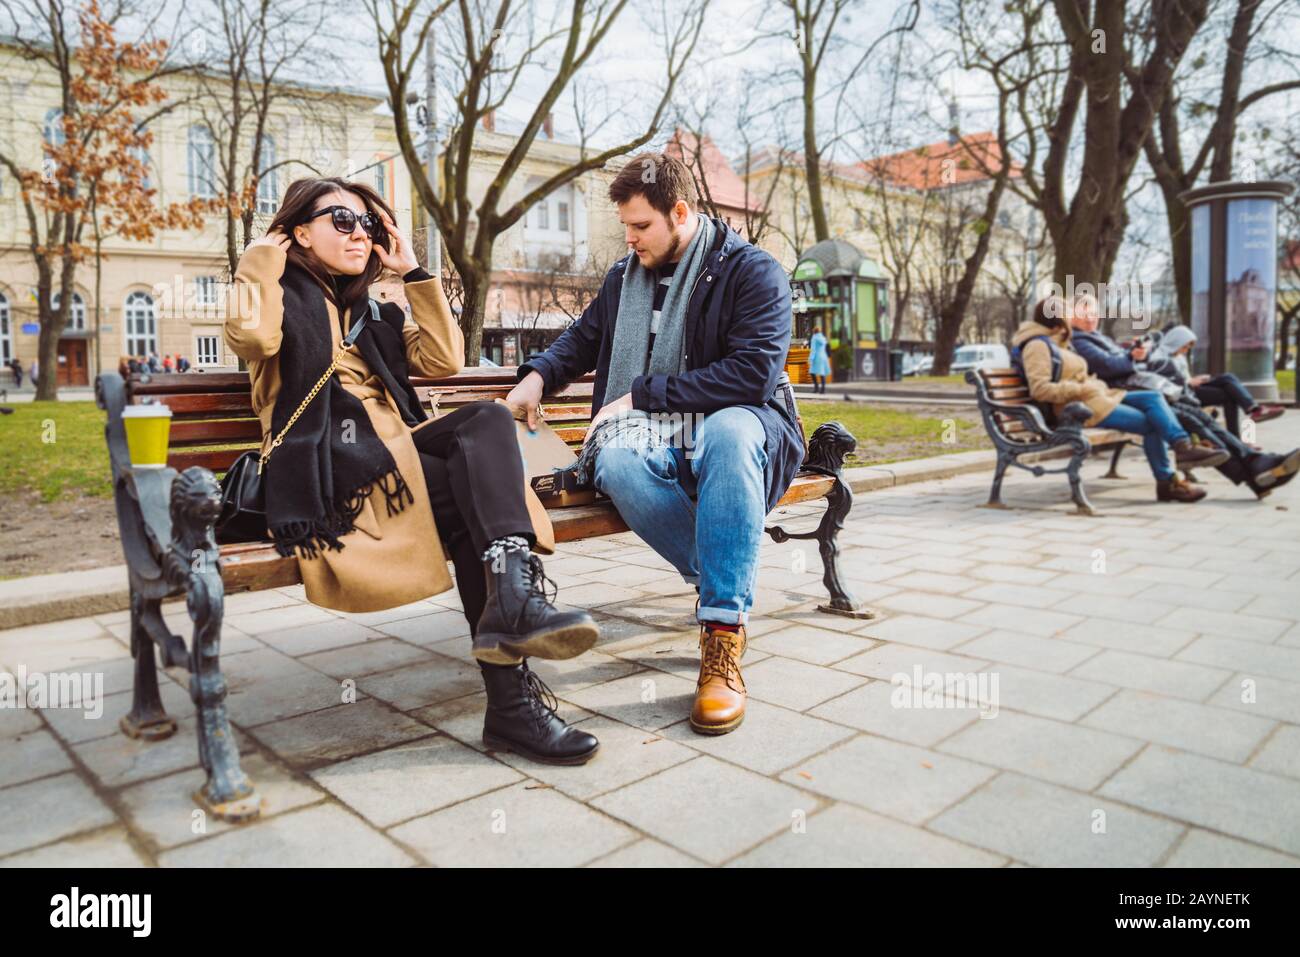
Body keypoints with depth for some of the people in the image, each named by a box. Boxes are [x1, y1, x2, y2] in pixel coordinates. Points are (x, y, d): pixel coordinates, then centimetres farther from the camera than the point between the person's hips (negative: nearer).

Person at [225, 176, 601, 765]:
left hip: (396, 447, 6)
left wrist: (413, 272, 16)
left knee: (488, 419, -26)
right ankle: (511, 695, -35)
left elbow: (444, 358, 14)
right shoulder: (283, 297, 11)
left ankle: (514, 600, -42)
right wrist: (263, 257, 2)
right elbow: (251, 336, -14)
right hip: (330, 461, -5)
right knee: (474, 496, -28)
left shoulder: (374, 311, 29)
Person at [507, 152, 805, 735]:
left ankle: (724, 630, -38)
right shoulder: (625, 276, 17)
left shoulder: (752, 272, -1)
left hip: (734, 429, -3)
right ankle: (730, 588, -19)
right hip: (654, 439, 4)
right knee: (615, 462, -34)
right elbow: (582, 337, 33)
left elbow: (754, 372, -15)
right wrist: (539, 375, 10)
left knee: (730, 429, -42)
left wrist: (642, 394, -14)